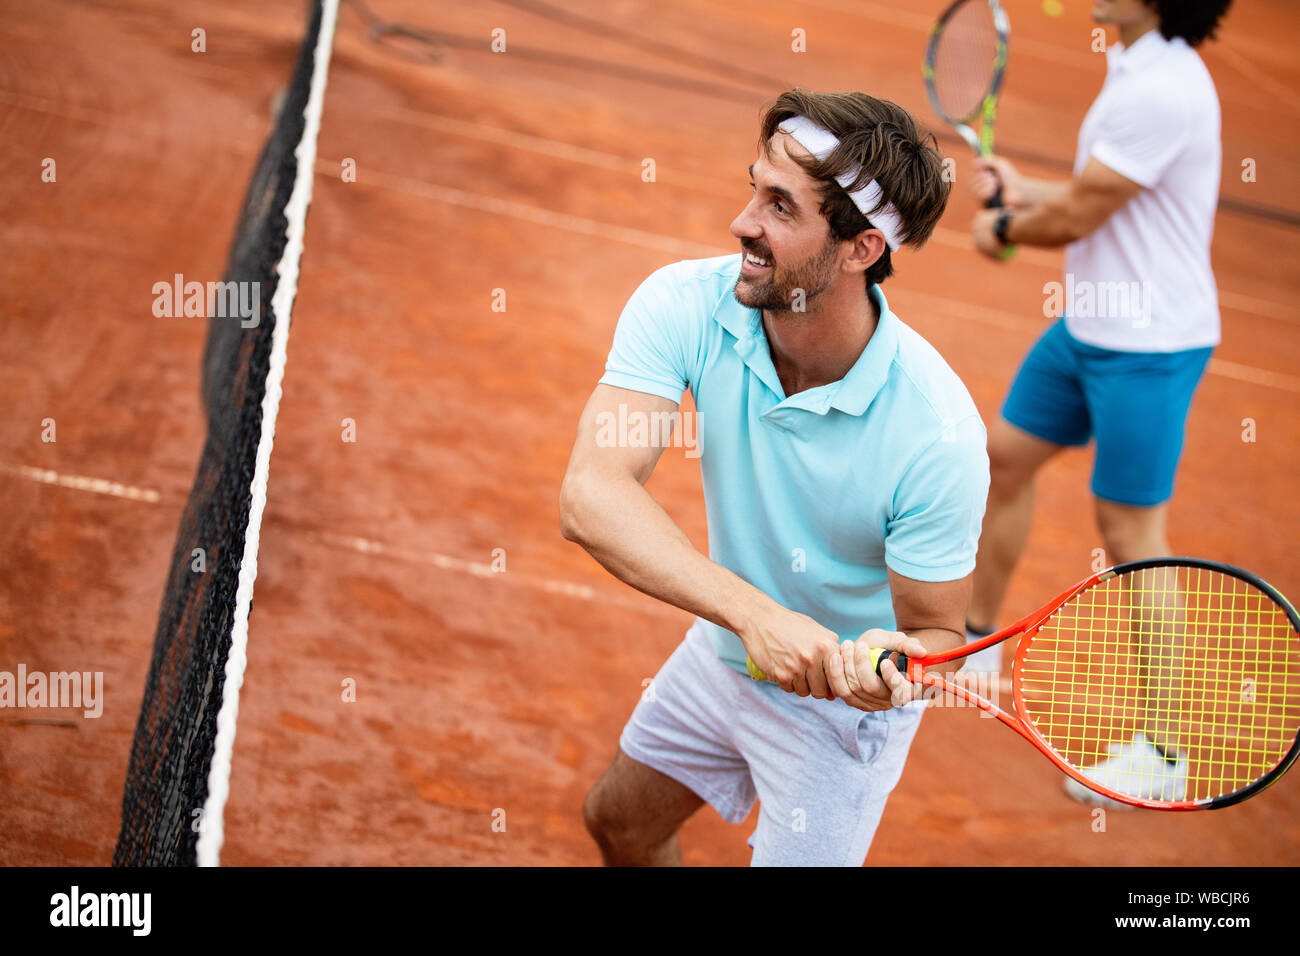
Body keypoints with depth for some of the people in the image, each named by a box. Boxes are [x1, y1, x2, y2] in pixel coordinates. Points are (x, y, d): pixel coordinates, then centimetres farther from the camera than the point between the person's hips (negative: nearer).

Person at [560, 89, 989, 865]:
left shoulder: (937, 432, -34)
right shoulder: (685, 306, -25)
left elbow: (937, 632, -21)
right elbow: (590, 496, -37)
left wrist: (893, 664, -46)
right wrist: (754, 614, -49)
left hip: (844, 698, -4)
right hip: (726, 648, 5)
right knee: (617, 821, 23)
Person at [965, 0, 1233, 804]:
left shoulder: (1163, 91, -25)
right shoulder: (1134, 66, 7)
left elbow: (1074, 216, -20)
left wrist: (1004, 231, -1)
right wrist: (1024, 195, 5)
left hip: (1149, 349, -10)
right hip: (1089, 325, 10)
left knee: (1131, 535, -4)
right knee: (1006, 457, 21)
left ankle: (1164, 747, 7)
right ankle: (977, 642, 41)